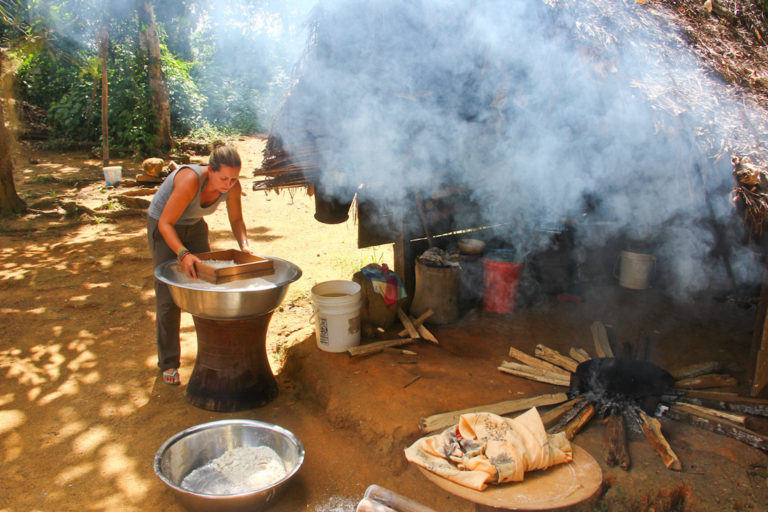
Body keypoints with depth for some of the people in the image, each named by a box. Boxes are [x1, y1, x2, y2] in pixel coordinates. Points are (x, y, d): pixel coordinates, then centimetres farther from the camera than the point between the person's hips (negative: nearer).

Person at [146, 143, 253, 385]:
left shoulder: (232, 186, -22)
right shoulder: (190, 180, -38)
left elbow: (236, 219, -5)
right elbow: (166, 223, -32)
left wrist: (244, 244, -23)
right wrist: (183, 254, -46)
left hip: (194, 227, 5)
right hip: (163, 229, -5)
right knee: (169, 298, -5)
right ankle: (169, 364, 9)